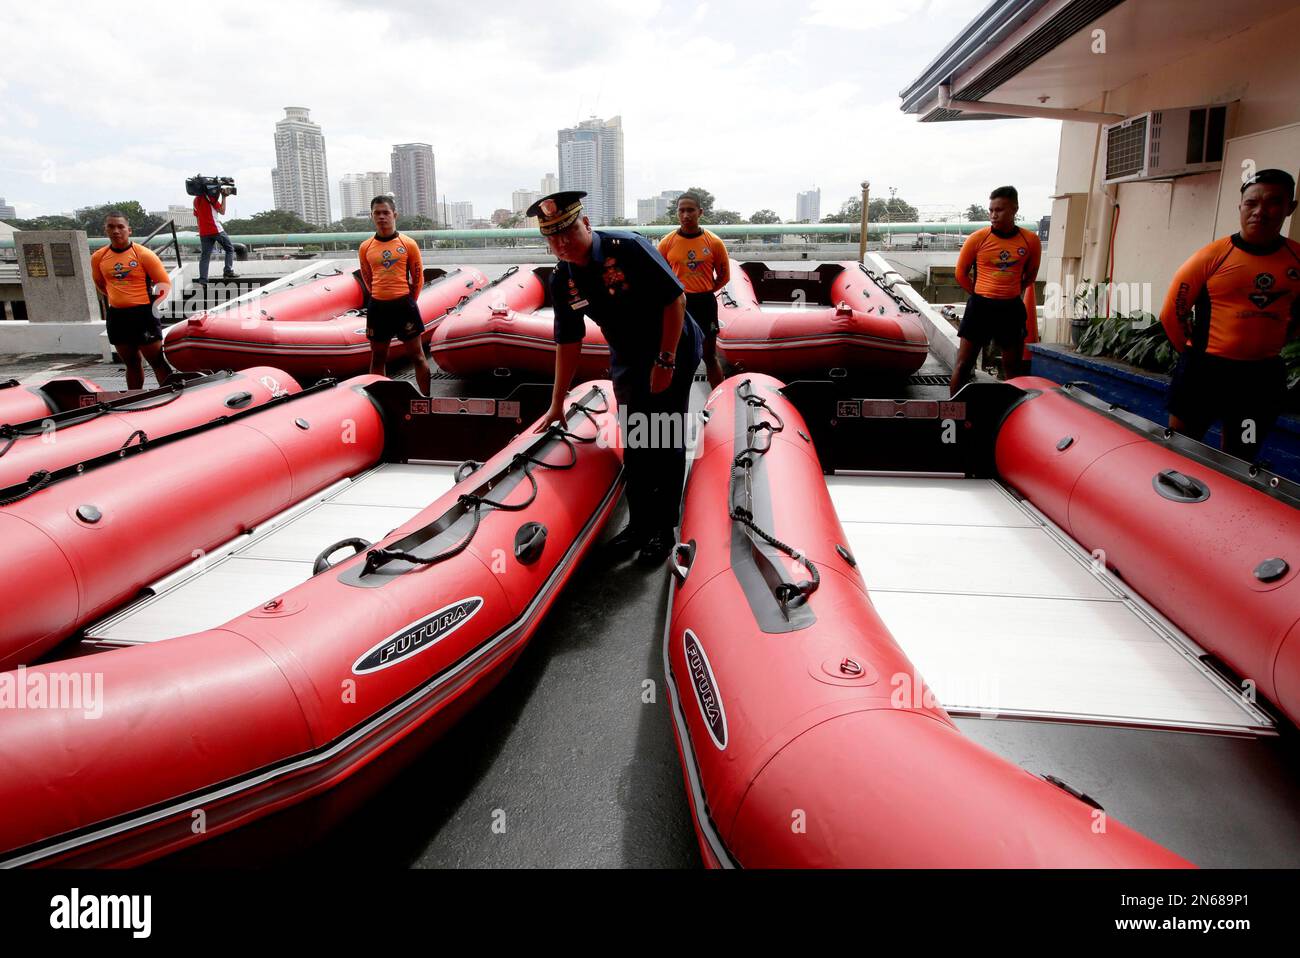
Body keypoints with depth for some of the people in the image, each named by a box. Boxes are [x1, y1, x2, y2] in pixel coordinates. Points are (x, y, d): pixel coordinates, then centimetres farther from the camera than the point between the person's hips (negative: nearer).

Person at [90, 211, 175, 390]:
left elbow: (165, 284, -5)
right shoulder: (98, 257, 6)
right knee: (131, 363, 16)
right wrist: (116, 297, 13)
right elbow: (100, 284, 23)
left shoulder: (144, 255, -8)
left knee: (157, 362, -5)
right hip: (116, 316, 5)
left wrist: (152, 304, -6)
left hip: (143, 314, -5)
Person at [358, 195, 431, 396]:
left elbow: (418, 278, 5)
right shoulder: (365, 248, 5)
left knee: (417, 355, 0)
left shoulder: (409, 244, -1)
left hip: (404, 305, -2)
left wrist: (408, 302, 7)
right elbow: (367, 279, 16)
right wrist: (381, 297, 13)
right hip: (377, 307, 3)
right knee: (378, 358, 10)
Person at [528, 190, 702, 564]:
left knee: (666, 441, -3)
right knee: (634, 443, 9)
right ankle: (640, 525, 21)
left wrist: (665, 362, -20)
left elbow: (675, 299, -20)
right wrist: (557, 403, 5)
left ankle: (664, 530, 8)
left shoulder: (628, 248, -22)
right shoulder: (562, 281, -4)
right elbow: (568, 342, 3)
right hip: (627, 360, 6)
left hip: (673, 350, -6)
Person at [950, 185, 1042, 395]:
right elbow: (961, 273, 6)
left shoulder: (1030, 240, 0)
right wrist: (980, 295, 5)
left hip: (1012, 309, 2)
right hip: (980, 307, -2)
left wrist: (1011, 294, 9)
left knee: (1012, 368, 10)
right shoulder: (978, 238, -6)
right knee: (963, 364, -2)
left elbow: (1030, 275, 15)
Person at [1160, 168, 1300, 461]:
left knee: (1239, 463, 14)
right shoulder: (1212, 255, -7)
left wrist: (1271, 343, 12)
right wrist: (1195, 351, 5)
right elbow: (1172, 311, -2)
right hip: (1205, 370, -3)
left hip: (1263, 376, 3)